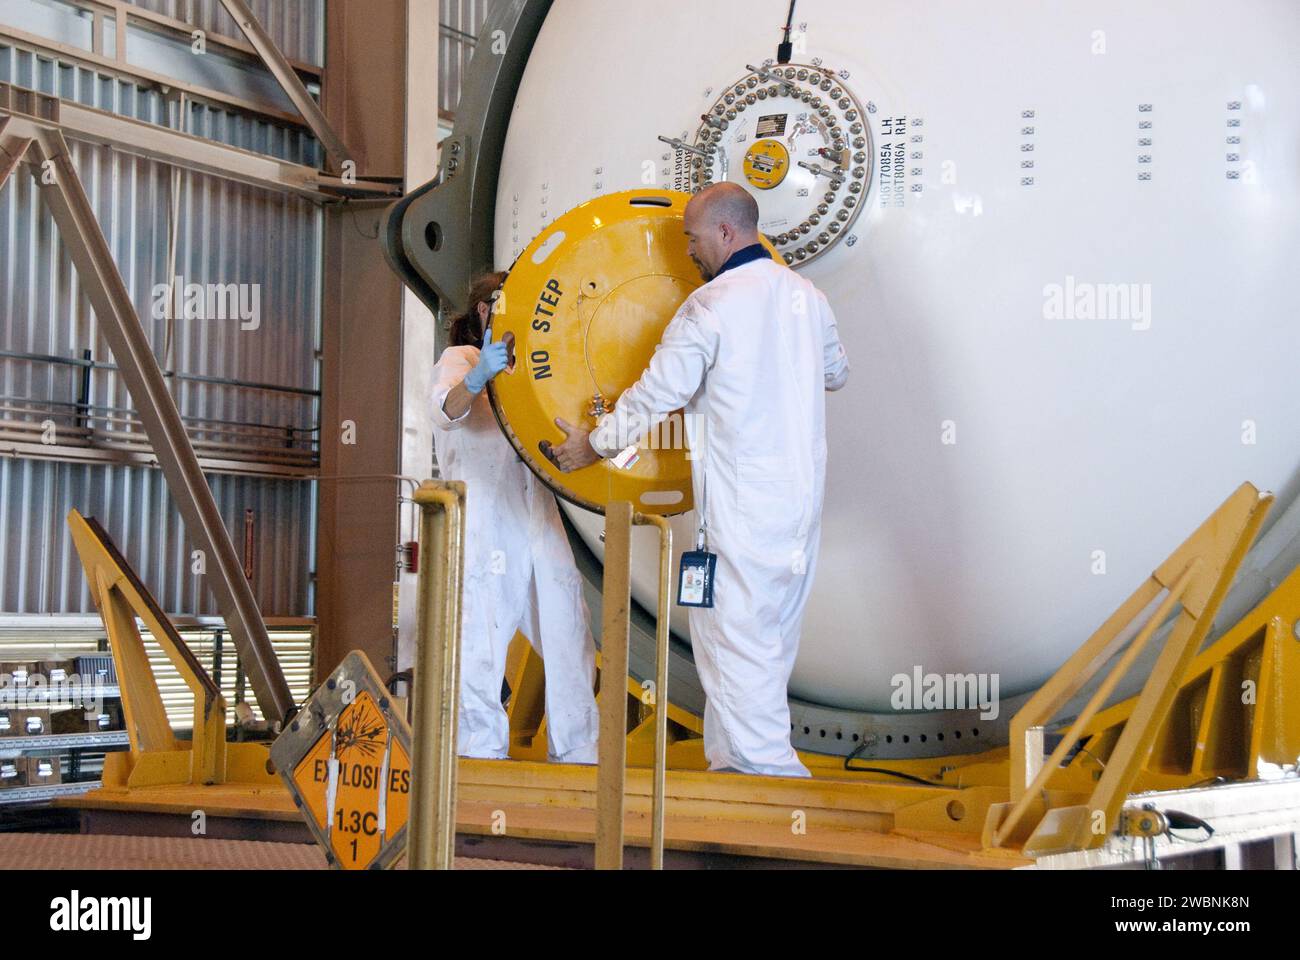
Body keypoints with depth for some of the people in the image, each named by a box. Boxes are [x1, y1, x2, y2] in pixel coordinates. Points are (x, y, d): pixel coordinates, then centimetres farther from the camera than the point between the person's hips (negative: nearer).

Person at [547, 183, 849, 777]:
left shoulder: (711, 307, -12)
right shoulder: (805, 295, 10)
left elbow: (656, 395, -9)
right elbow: (836, 373, 26)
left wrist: (593, 445, 5)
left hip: (741, 500, -8)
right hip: (803, 490, 8)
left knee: (736, 634, -4)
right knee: (771, 635, 13)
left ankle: (767, 768, -7)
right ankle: (733, 760, 21)